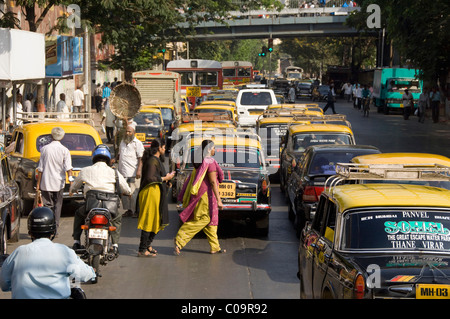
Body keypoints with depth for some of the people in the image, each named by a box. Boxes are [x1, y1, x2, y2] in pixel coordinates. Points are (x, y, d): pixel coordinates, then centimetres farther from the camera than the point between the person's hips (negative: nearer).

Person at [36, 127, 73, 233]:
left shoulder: (45, 149, -1)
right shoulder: (65, 150, -3)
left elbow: (40, 169, 1)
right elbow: (68, 168, -12)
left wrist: (38, 183, 5)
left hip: (46, 183, 0)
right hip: (59, 183, 0)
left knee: (47, 205, 2)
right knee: (57, 205, 10)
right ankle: (55, 228, 10)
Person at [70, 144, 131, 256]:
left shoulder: (86, 171, 14)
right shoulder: (114, 172, 12)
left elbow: (75, 185, 31)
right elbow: (127, 190, 20)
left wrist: (71, 191, 56)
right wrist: (128, 192, 46)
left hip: (91, 203, 0)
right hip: (110, 205, 0)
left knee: (79, 214, 33)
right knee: (117, 218, 33)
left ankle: (76, 242, 25)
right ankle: (115, 245, 22)